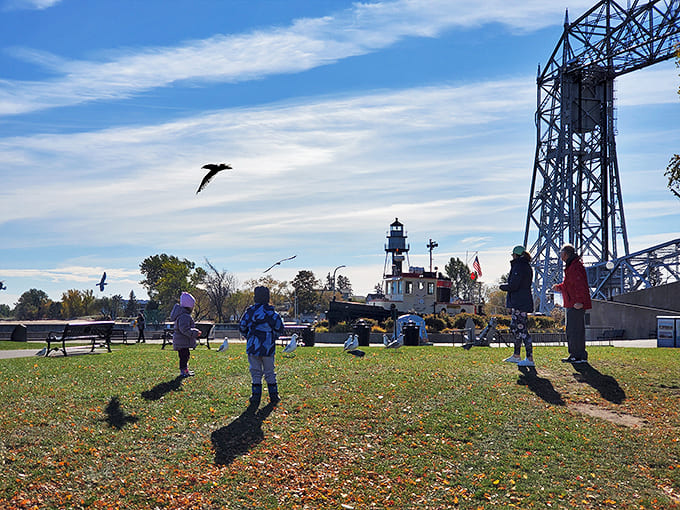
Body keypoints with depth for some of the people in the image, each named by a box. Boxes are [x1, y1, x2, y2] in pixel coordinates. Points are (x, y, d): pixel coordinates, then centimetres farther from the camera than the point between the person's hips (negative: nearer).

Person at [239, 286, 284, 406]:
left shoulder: (250, 311, 0)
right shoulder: (271, 312, -4)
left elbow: (242, 327, 5)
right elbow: (279, 327, -7)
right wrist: (274, 337, 11)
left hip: (253, 347, 1)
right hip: (268, 347, 0)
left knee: (255, 373, 7)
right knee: (269, 372, 11)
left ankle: (256, 397, 3)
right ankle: (274, 396, 15)